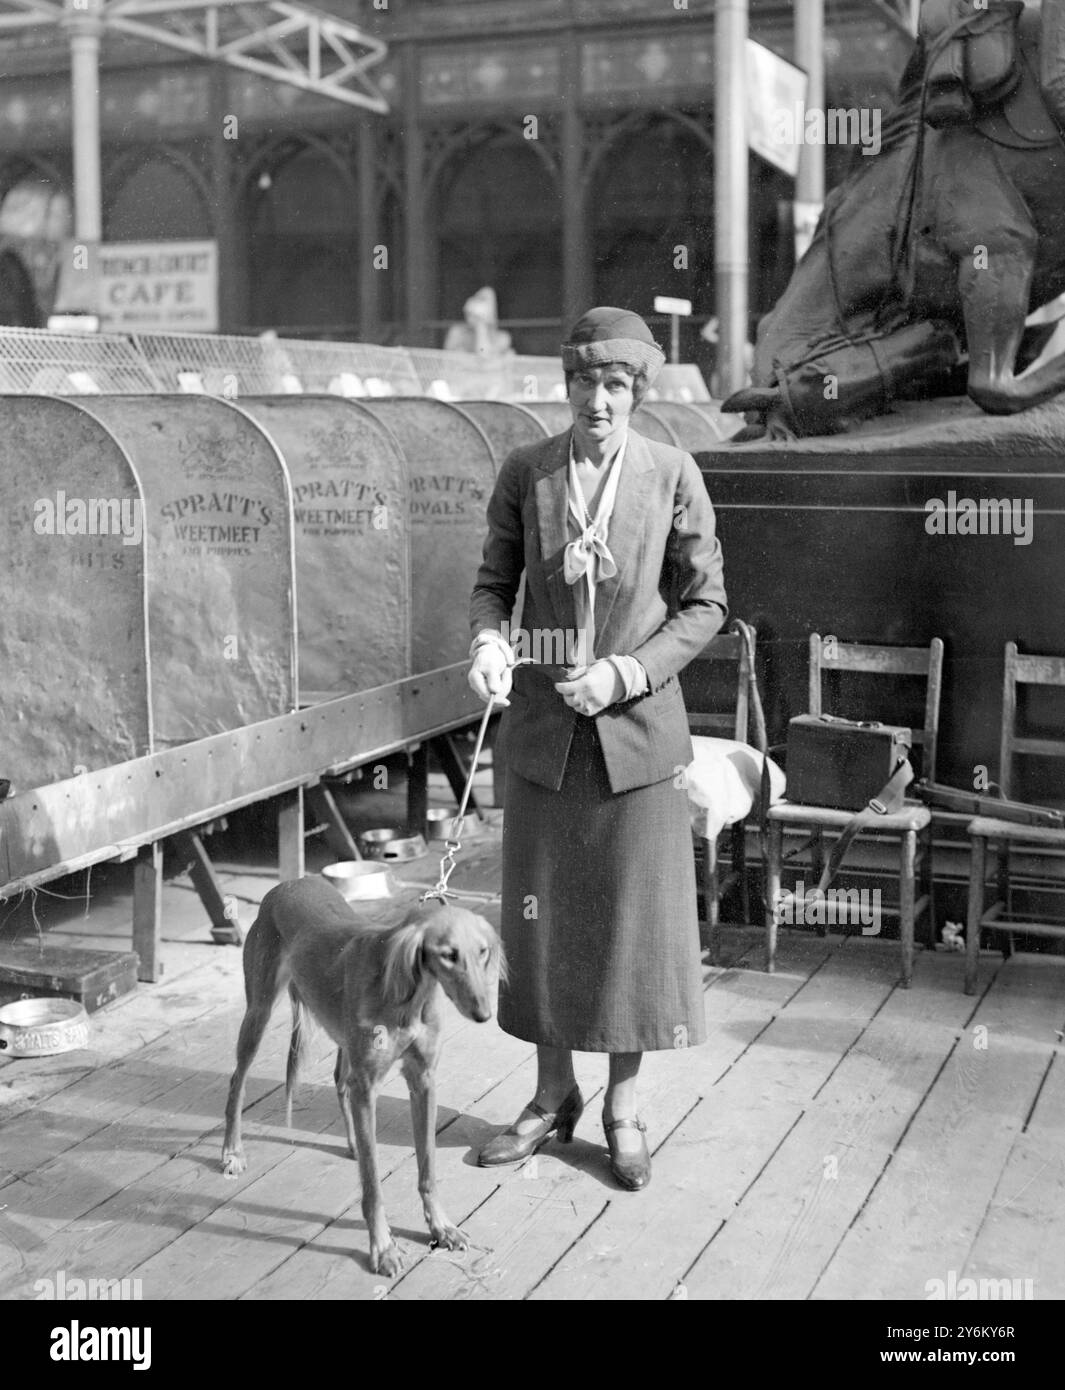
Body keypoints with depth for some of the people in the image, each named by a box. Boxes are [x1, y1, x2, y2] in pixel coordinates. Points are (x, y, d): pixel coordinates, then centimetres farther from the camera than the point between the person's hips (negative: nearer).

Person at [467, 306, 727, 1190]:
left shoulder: (673, 476, -4)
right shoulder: (524, 472, 1)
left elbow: (705, 604, -2)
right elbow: (494, 580, 8)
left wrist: (626, 671, -14)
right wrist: (488, 638, -14)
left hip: (636, 726, -2)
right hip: (543, 725, 2)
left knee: (637, 916, 5)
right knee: (540, 911, 9)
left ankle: (624, 1103, 23)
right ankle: (553, 1095, 27)